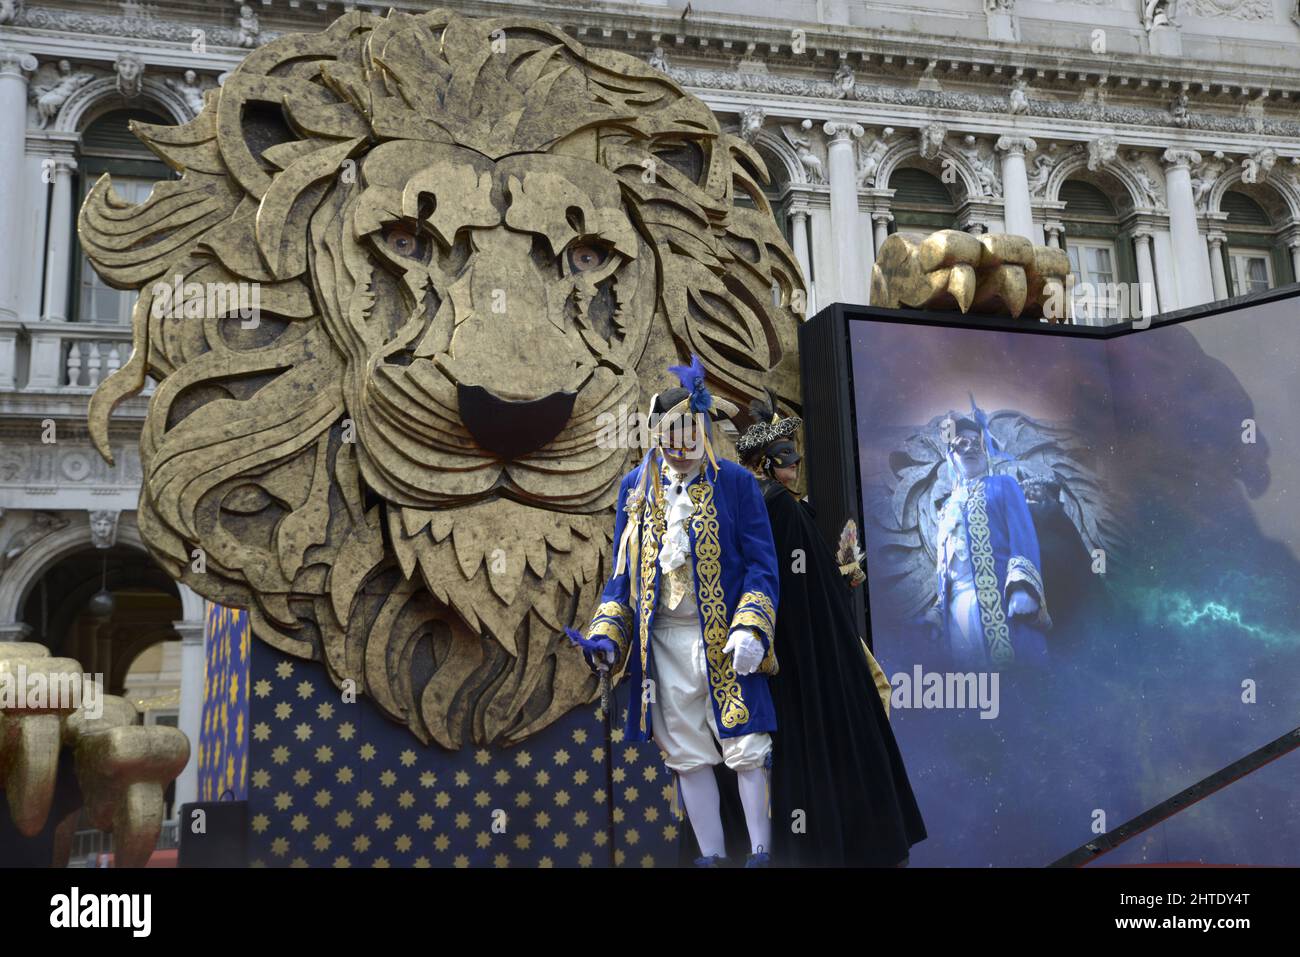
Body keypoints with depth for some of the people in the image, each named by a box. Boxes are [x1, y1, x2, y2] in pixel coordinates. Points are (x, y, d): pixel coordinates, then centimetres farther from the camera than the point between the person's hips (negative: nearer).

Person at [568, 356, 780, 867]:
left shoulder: (734, 481, -2)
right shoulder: (635, 486, 9)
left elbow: (761, 562, -4)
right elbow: (623, 569, 13)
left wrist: (750, 631, -16)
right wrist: (607, 635, 1)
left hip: (724, 639, -3)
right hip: (663, 642, 4)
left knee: (745, 747, -3)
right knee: (687, 755, 9)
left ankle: (759, 852, 9)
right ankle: (710, 855, 20)